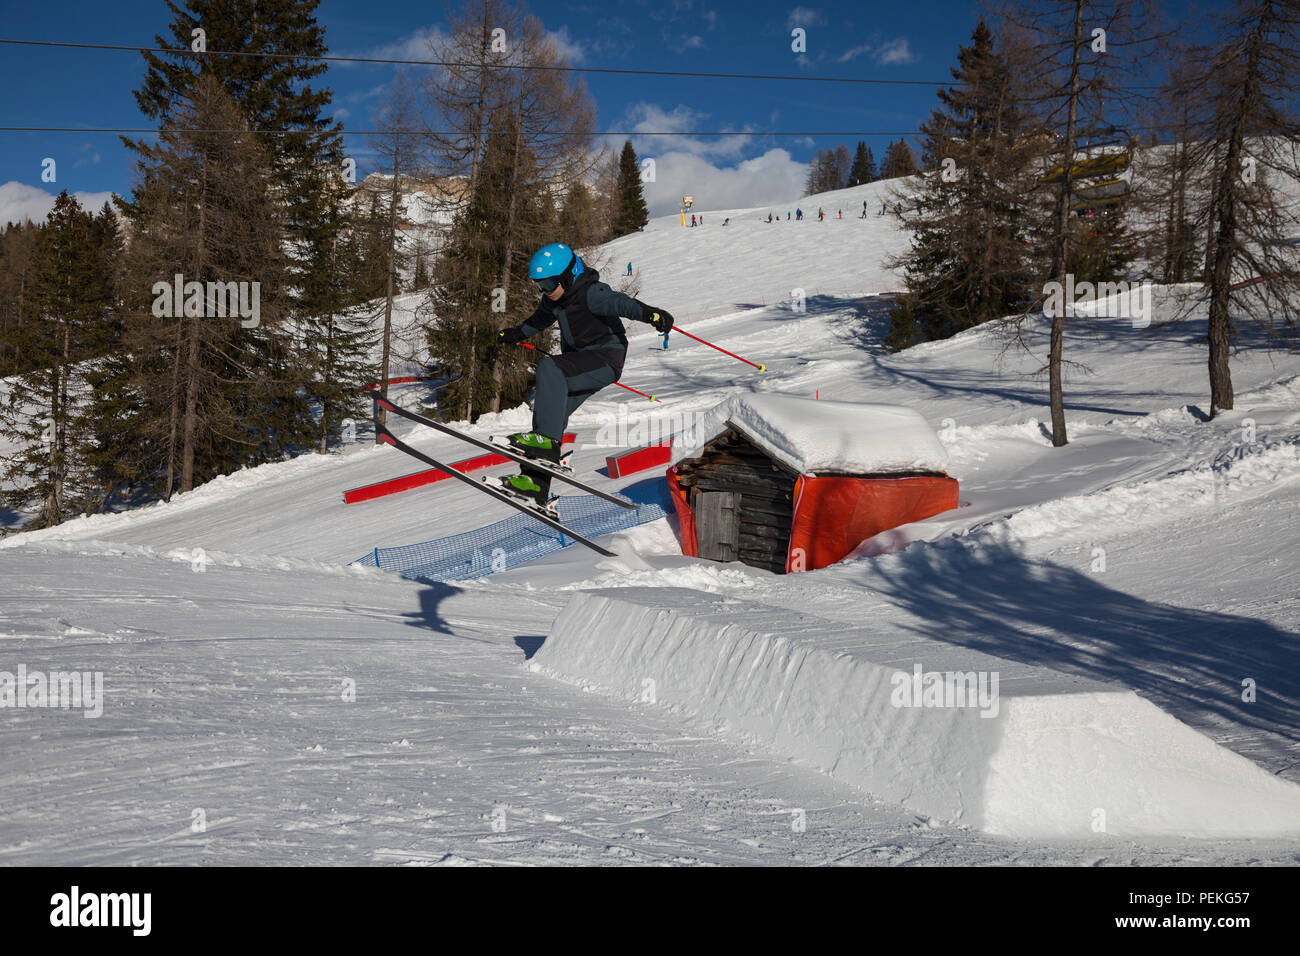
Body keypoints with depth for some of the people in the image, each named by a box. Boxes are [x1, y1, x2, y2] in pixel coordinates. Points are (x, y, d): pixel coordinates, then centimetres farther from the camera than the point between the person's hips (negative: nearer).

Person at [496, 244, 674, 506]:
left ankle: (547, 439, -35)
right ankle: (535, 482, 2)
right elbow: (541, 318, 29)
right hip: (580, 362, 9)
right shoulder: (554, 299, 7)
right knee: (553, 411, 0)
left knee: (549, 368, -29)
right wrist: (517, 334, 45)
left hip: (606, 358, -9)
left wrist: (649, 313, -55)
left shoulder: (591, 293, -19)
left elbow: (620, 303, -37)